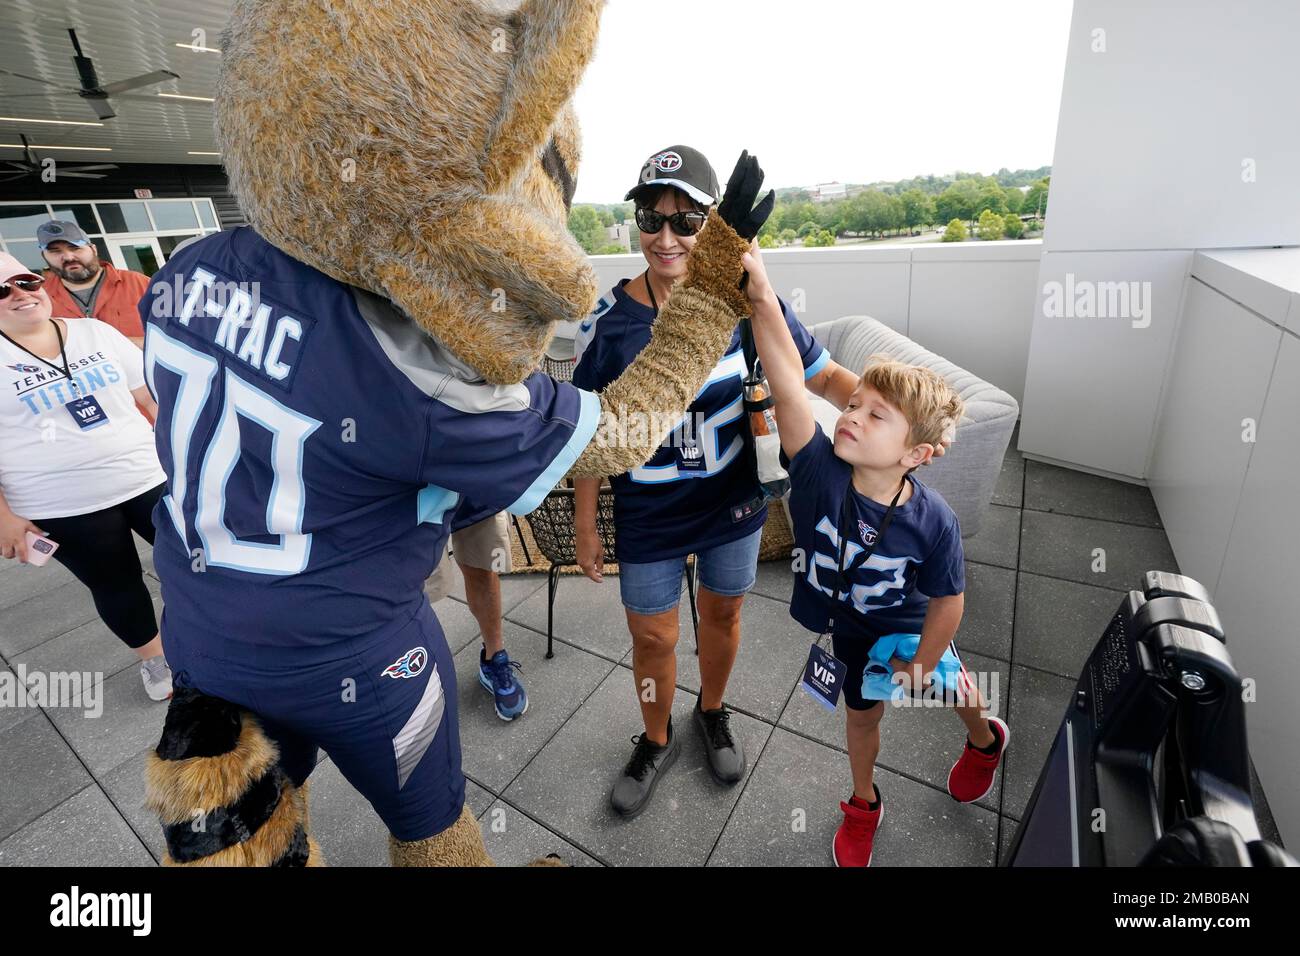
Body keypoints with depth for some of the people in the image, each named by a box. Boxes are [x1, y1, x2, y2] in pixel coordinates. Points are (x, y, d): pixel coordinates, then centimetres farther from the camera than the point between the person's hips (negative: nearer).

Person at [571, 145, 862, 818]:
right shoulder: (608, 321, -13)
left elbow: (825, 376, -5)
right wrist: (585, 524, -2)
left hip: (733, 504, 2)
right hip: (648, 516, -1)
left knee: (722, 613, 22)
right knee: (652, 637, 13)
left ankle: (713, 713, 54)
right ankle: (656, 742, 45)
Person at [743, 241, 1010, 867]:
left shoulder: (933, 521, -35)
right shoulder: (820, 470, -34)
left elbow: (948, 600, -19)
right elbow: (788, 385, -47)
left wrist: (921, 665, -7)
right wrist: (761, 295, -58)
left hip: (911, 627, -1)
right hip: (848, 628, 2)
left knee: (953, 687, 28)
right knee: (862, 711, 24)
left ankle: (985, 741, 66)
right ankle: (863, 804, 53)